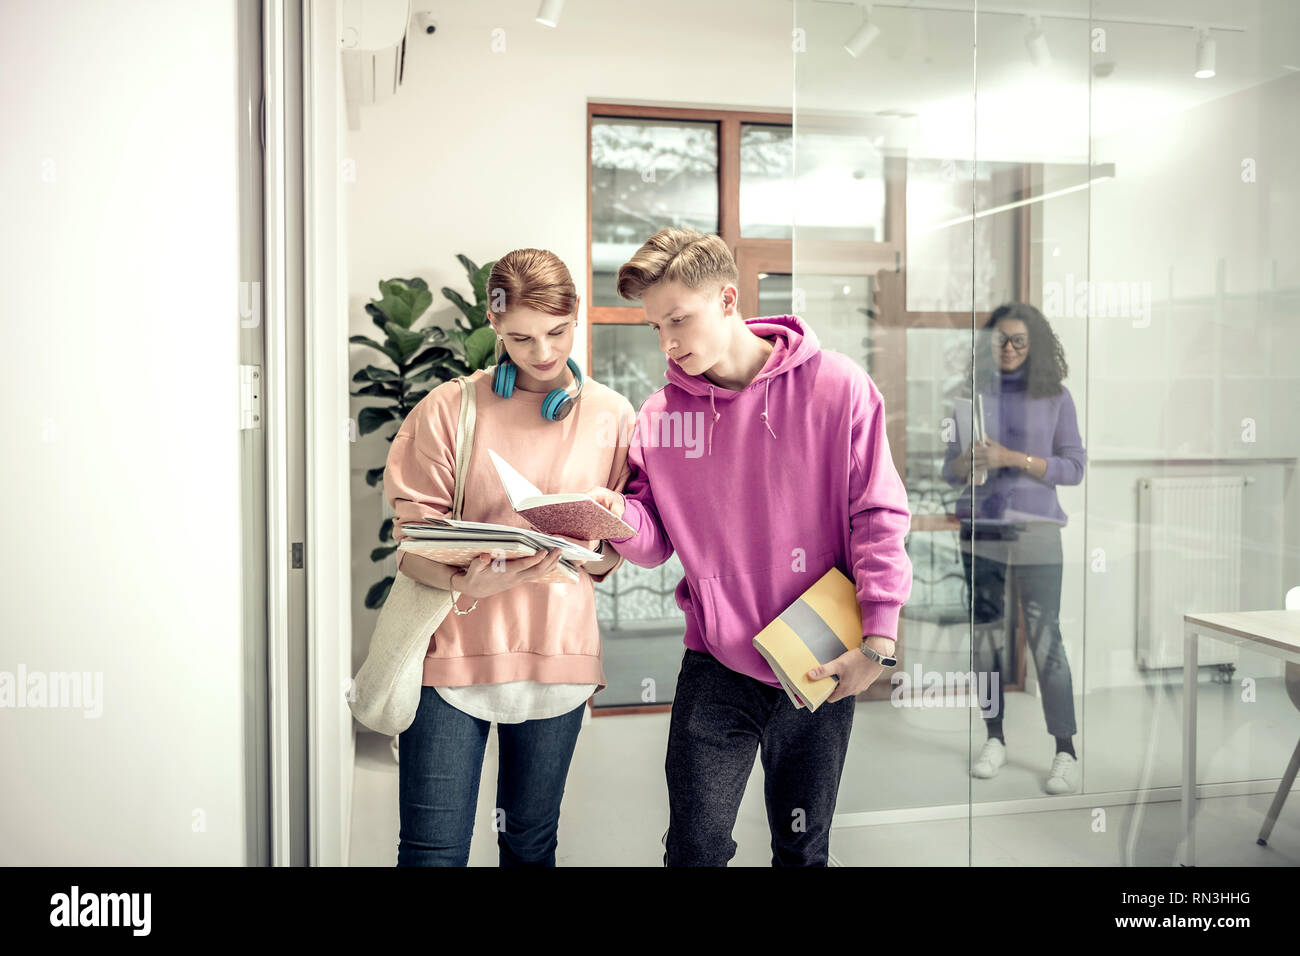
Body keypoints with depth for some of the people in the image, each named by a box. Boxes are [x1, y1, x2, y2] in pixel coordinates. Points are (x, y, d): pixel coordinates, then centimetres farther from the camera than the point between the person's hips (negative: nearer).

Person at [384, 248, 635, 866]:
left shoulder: (611, 415, 5)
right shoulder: (450, 408, -1)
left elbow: (612, 554, 8)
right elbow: (412, 543, -3)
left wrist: (583, 549, -15)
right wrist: (465, 581, -24)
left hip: (556, 653, 2)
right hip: (450, 650, -2)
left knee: (531, 843, 13)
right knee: (432, 852, 0)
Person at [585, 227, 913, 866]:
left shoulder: (835, 386, -8)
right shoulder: (660, 416, 0)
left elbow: (877, 517, -6)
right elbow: (657, 543, 4)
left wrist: (877, 639, -12)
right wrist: (623, 519, -19)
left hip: (821, 669, -1)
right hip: (715, 667, 1)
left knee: (803, 849, 15)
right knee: (695, 848, 2)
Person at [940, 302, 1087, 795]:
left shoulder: (1055, 395, 4)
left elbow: (1074, 466, -1)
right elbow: (949, 467, 10)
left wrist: (1012, 459, -14)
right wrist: (967, 462, -13)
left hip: (1034, 528, -2)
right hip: (978, 529, 2)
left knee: (1045, 638, -7)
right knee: (984, 634, 4)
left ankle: (1065, 752, 0)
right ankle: (995, 738, 17)